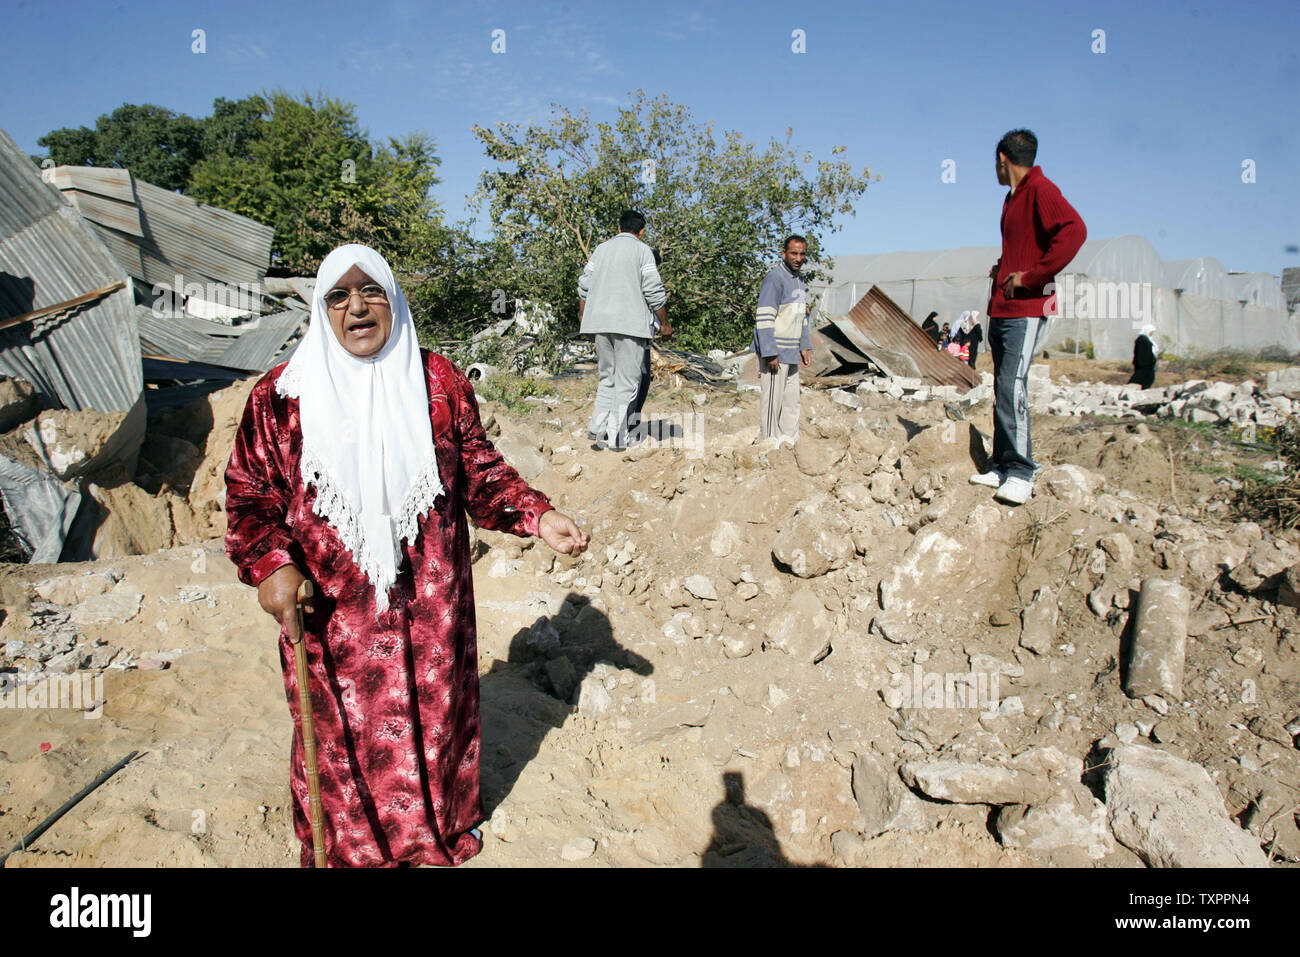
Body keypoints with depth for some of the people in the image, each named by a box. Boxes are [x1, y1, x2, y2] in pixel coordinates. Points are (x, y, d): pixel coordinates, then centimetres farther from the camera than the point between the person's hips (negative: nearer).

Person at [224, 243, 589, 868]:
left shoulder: (438, 382, 1)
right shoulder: (282, 396, -3)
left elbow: (479, 473, 5)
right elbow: (250, 492, -1)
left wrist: (536, 516, -8)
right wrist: (269, 564, -16)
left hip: (429, 604, 1)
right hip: (331, 610, -1)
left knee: (434, 714, 16)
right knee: (342, 730, 11)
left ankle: (441, 829, 43)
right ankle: (345, 843, 38)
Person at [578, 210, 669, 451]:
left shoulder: (601, 249, 14)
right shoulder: (642, 250, 0)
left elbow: (584, 286, 15)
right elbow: (654, 292, -5)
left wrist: (584, 317, 25)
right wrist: (665, 324, 4)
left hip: (600, 322, 5)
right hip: (630, 322, -5)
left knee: (606, 377, 16)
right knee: (626, 381, 1)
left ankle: (598, 427, 4)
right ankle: (616, 437, -1)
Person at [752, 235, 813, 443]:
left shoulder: (799, 281, 16)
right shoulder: (774, 277, -13)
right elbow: (764, 318, -19)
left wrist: (805, 346, 19)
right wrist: (770, 353, -22)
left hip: (791, 354, 9)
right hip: (774, 352, -9)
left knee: (791, 401, 13)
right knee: (772, 401, -5)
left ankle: (790, 442, 21)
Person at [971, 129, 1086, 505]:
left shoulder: (1040, 189, -7)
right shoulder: (1013, 197, 20)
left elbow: (1074, 230, -22)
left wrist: (1032, 276, -19)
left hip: (1026, 309, -9)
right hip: (1000, 309, 10)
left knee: (1012, 386, -17)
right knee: (1002, 388, 8)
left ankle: (1022, 474, -13)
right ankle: (1002, 467, 13)